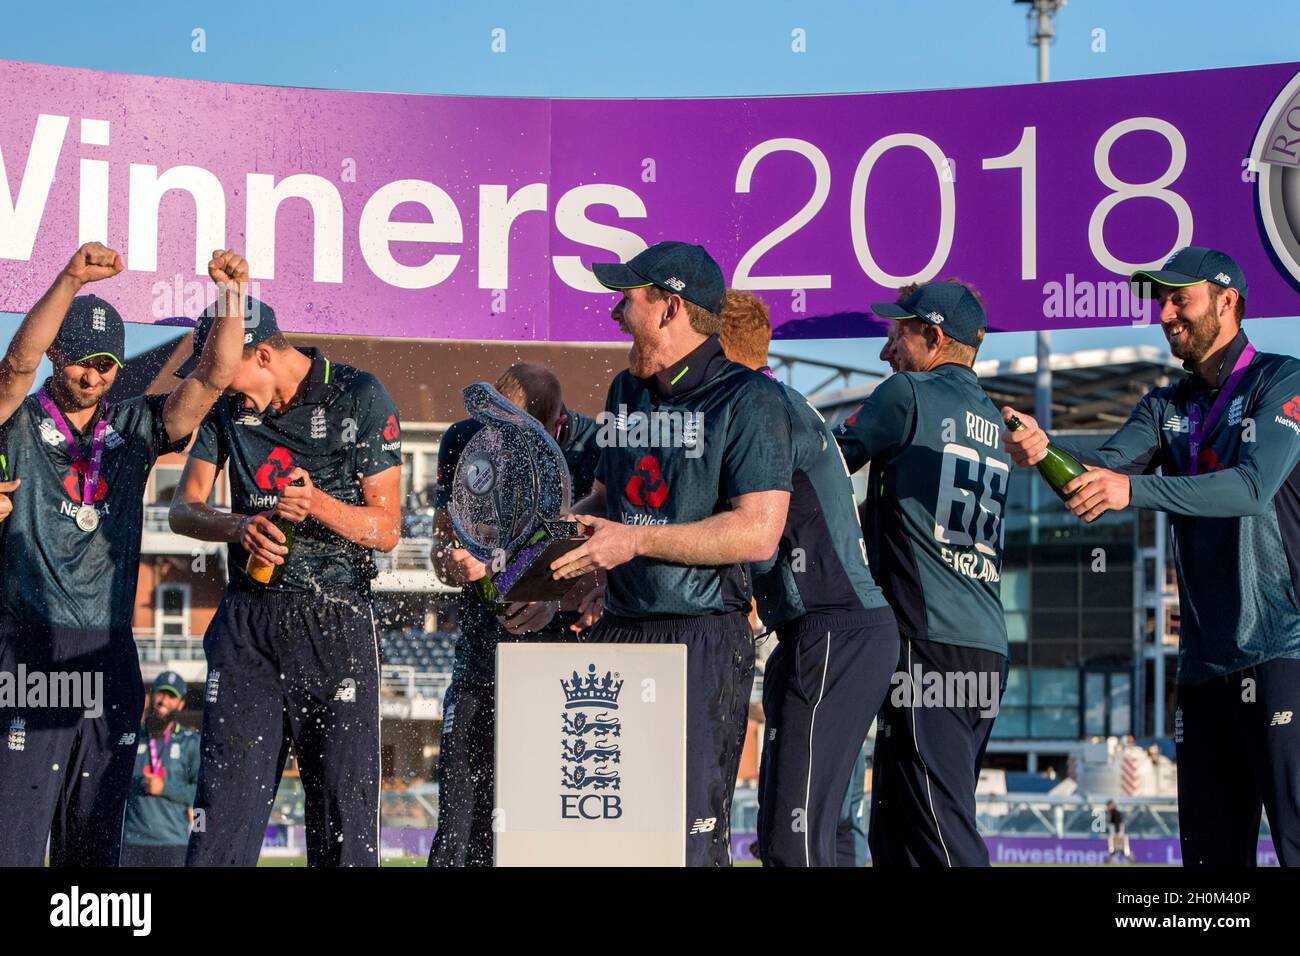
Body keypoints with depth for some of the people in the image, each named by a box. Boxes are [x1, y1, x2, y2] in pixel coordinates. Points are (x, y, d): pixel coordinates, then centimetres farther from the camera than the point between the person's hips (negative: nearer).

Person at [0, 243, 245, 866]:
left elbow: (212, 377, 3)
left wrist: (231, 294, -13)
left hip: (109, 657, 4)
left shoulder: (134, 429, 13)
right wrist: (70, 280, -31)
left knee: (95, 841, 7)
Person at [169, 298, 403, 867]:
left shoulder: (361, 398, -1)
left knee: (345, 816, -6)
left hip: (338, 624, -3)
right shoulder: (229, 407, 12)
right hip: (247, 622, 3)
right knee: (224, 798, -4)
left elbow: (386, 529, -2)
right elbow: (184, 509, 9)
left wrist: (318, 505, -20)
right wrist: (241, 526, -12)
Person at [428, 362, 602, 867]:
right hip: (481, 659, 3)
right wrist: (458, 563, -18)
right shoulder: (463, 442, 1)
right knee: (459, 833, -1)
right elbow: (443, 545, 6)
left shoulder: (597, 450, -11)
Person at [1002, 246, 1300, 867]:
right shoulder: (1167, 407, 17)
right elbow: (1106, 466, 1)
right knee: (1211, 845, 8)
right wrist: (1045, 450, -22)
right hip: (1206, 655, 7)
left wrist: (1134, 489, -29)